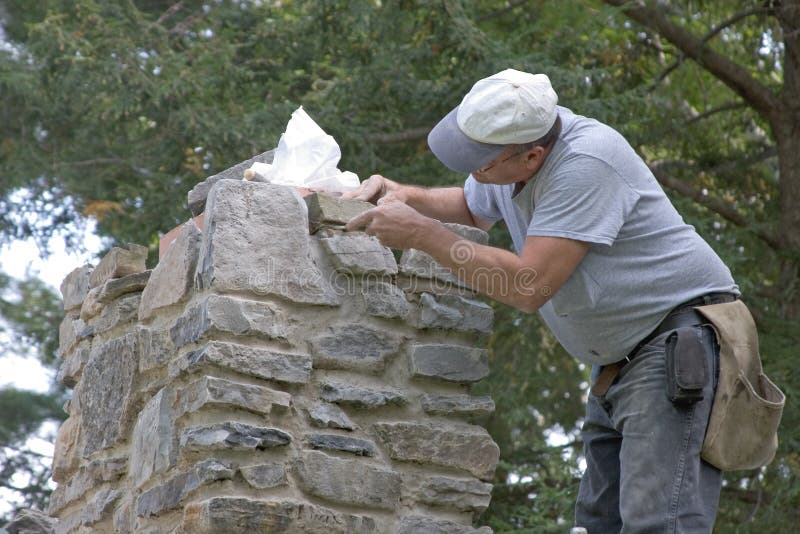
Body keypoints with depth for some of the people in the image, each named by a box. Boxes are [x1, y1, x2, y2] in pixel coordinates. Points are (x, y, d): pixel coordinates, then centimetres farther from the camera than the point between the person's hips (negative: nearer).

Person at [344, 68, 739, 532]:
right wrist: (407, 196, 7)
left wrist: (422, 233, -24)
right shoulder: (505, 146, 3)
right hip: (619, 361, 10)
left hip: (681, 333, -10)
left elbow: (529, 286, -30)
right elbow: (473, 207, 28)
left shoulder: (586, 162, -26)